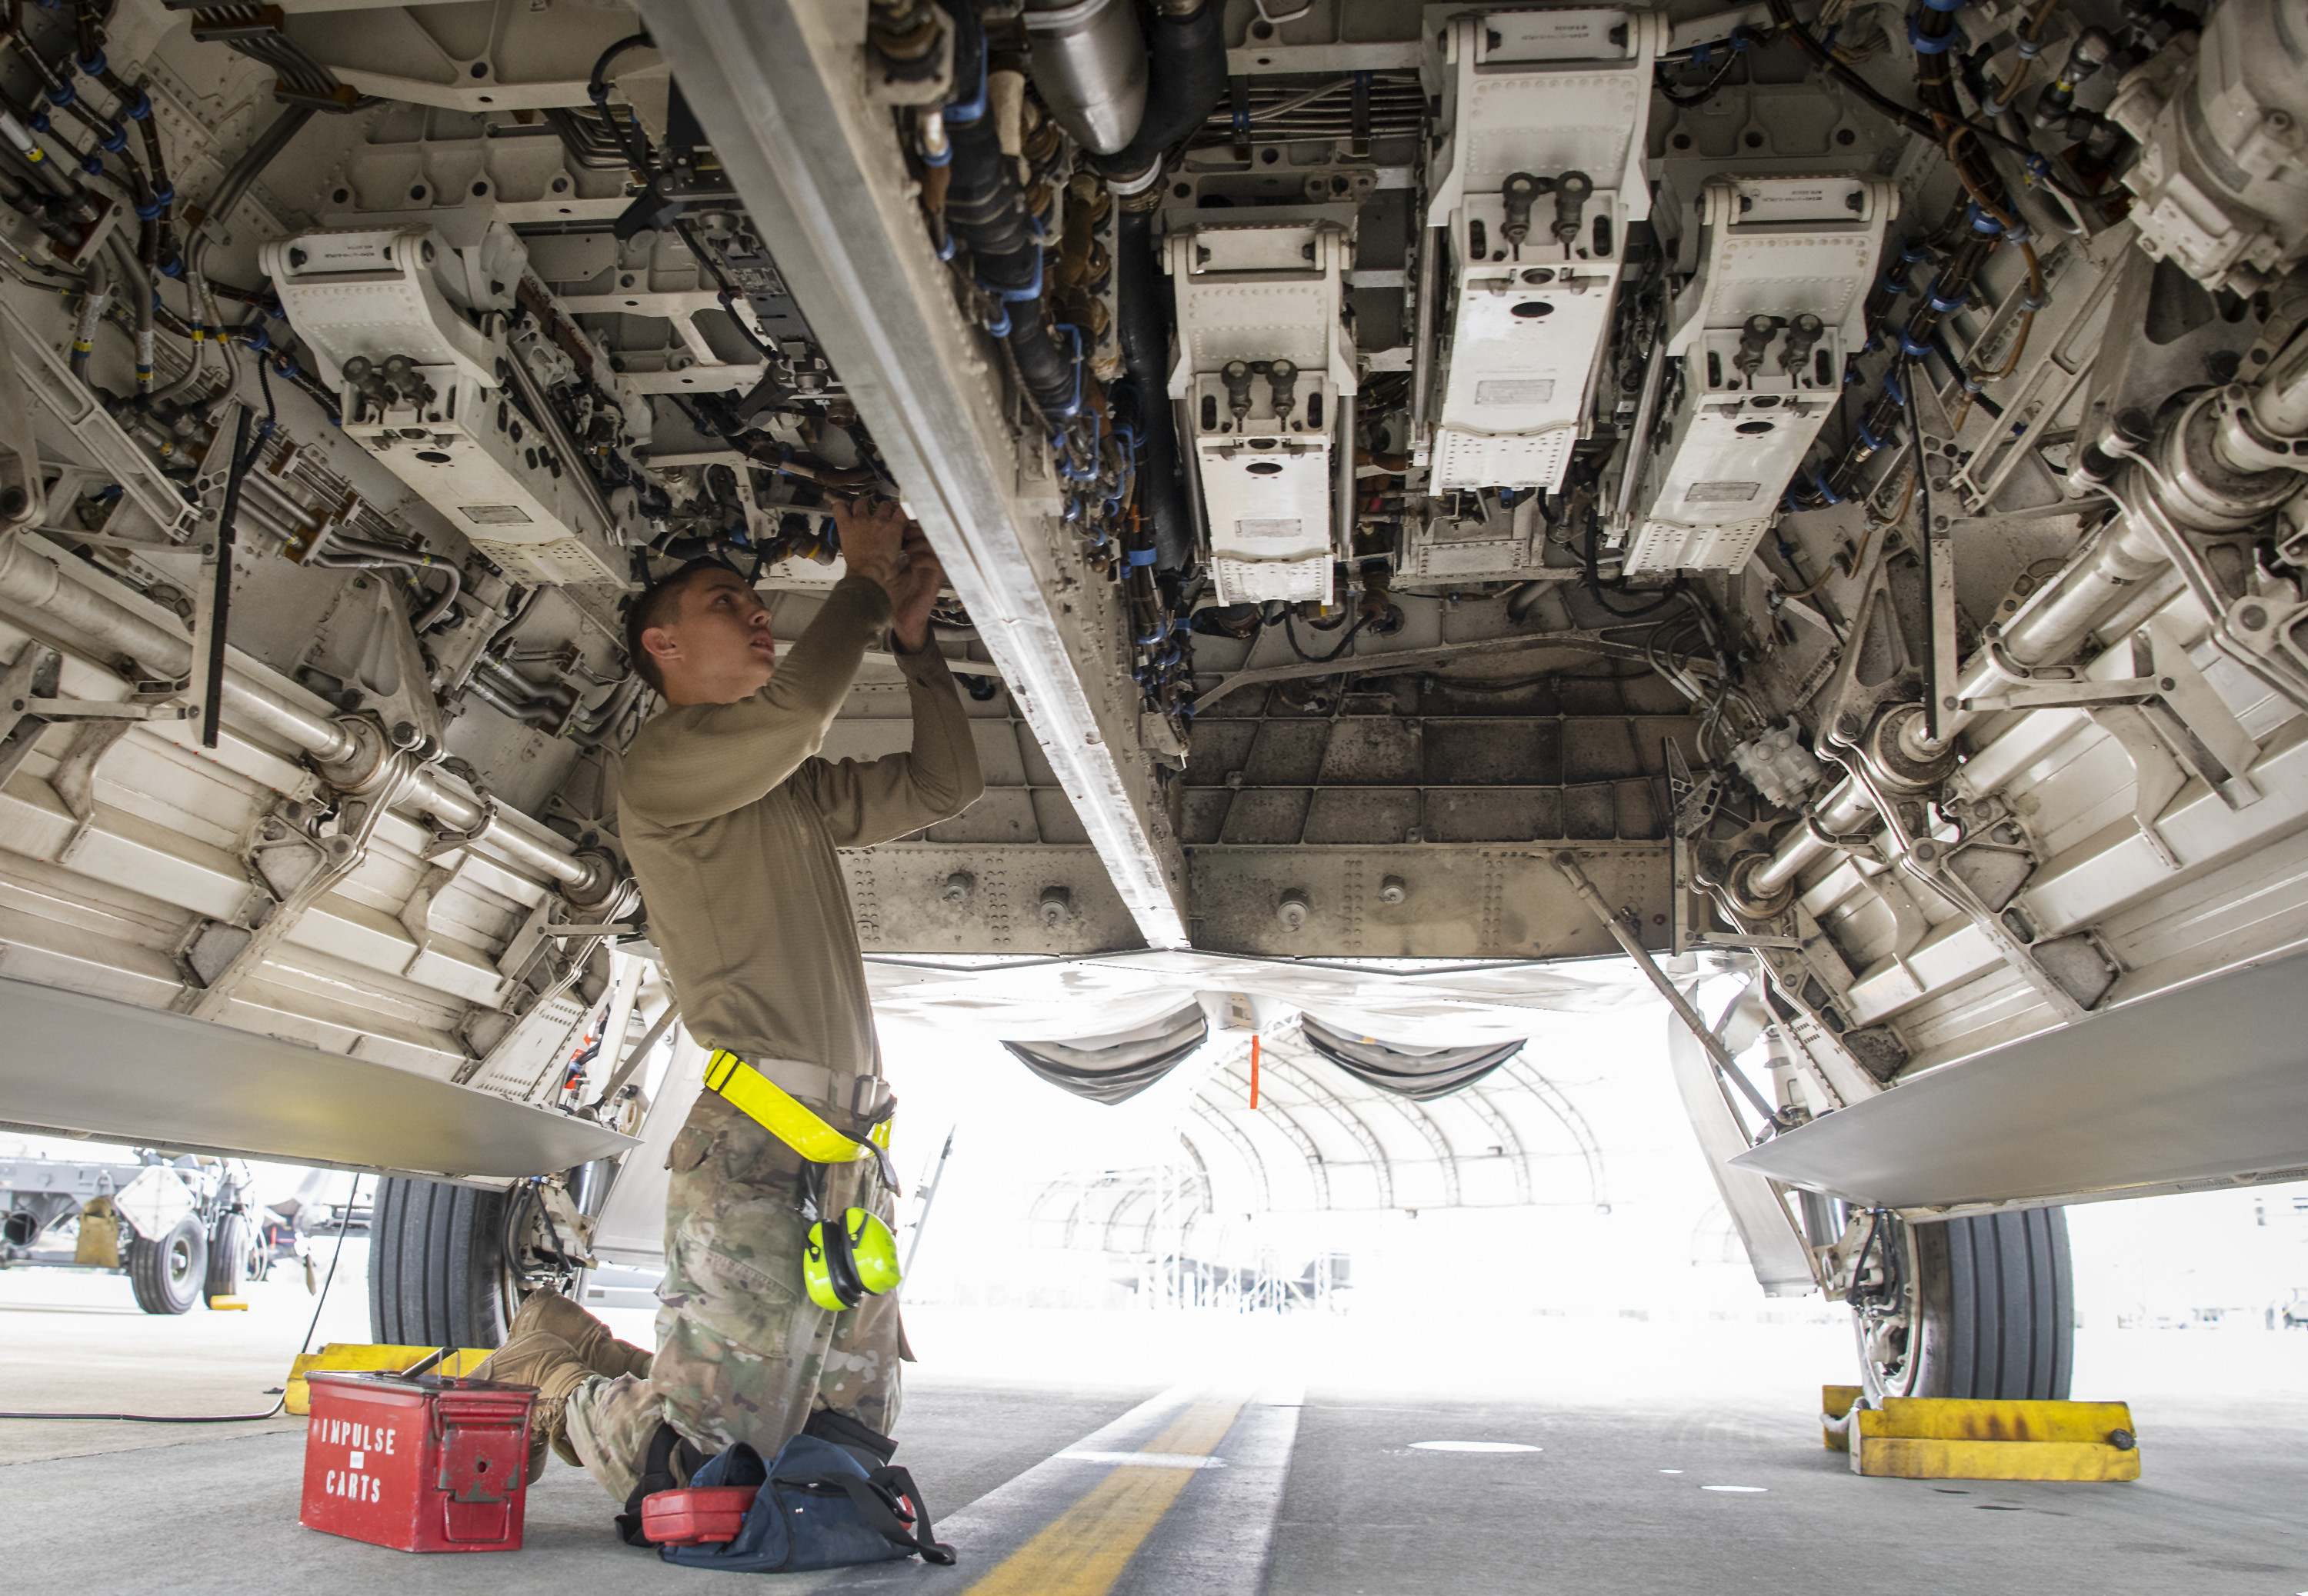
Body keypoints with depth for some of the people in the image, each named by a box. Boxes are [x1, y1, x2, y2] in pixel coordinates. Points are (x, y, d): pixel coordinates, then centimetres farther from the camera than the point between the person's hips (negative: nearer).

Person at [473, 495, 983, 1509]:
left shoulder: (799, 789, 23)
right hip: (753, 1137, -8)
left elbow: (941, 787, 22)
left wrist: (911, 635, 15)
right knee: (700, 1465, -8)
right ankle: (546, 1371, 21)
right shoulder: (659, 768, -1)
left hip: (854, 1150, 8)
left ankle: (612, 1368, 28)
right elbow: (798, 707, -16)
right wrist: (863, 579, -1)